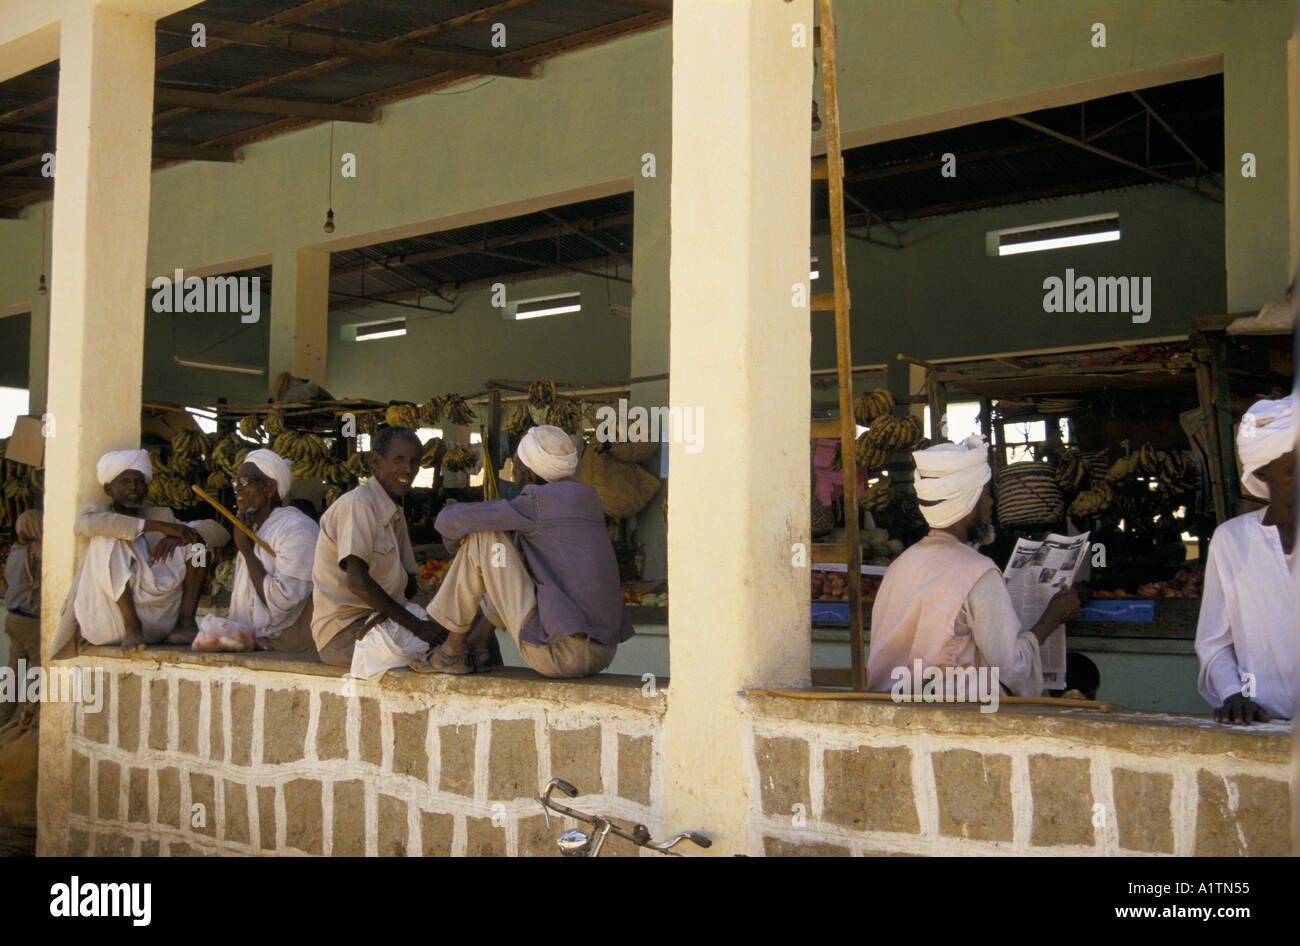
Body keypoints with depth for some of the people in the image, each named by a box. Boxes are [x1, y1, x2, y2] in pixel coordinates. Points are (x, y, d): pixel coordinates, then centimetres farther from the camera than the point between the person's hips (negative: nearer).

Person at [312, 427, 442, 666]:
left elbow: (407, 582, 19)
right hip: (344, 632, -9)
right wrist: (416, 626, -23)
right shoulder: (358, 503, -13)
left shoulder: (396, 513, 19)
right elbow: (358, 581, -24)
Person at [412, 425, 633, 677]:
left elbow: (453, 520, -5)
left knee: (482, 536, 0)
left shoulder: (538, 503, -8)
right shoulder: (585, 498, 16)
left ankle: (454, 649, 12)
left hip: (560, 654, -8)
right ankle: (476, 648, 32)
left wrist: (451, 532, 19)